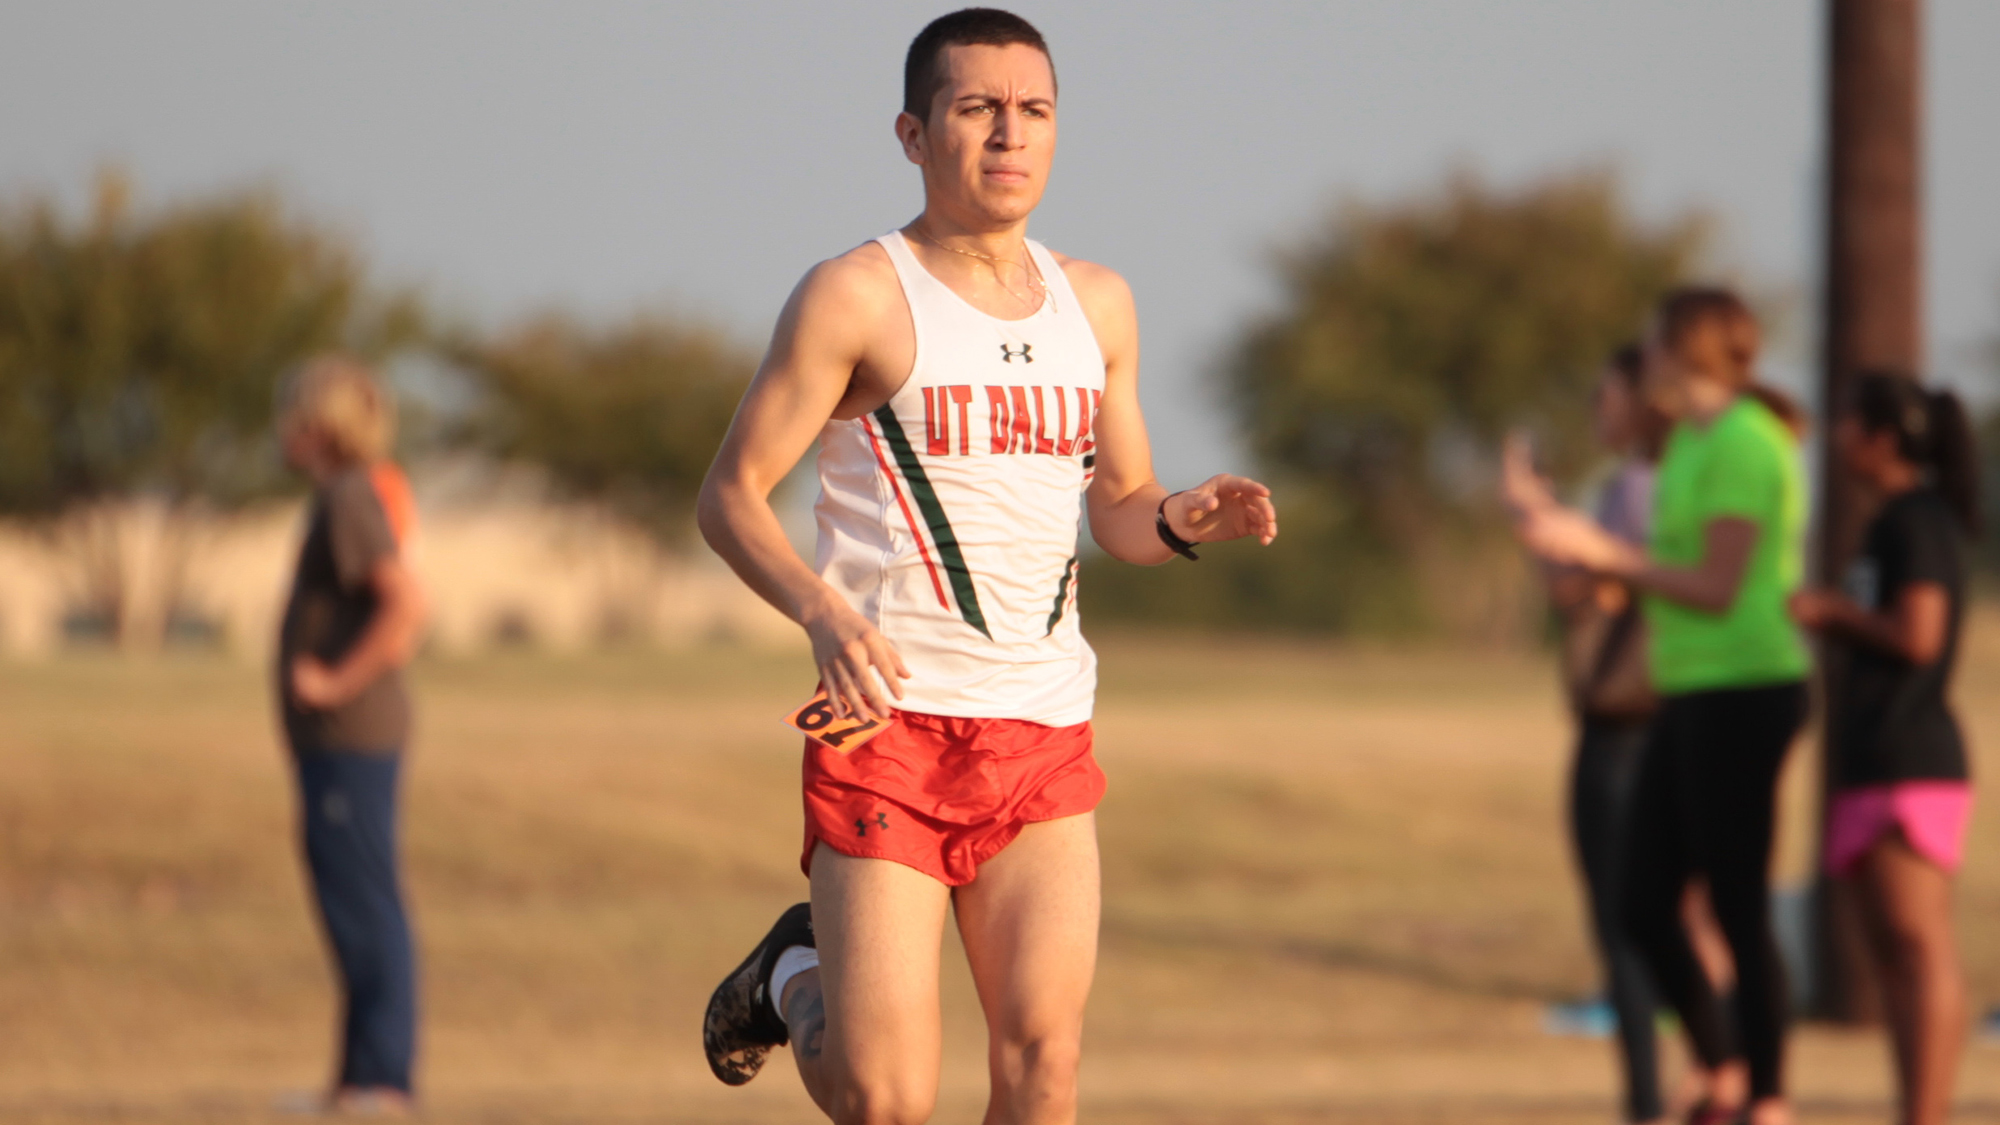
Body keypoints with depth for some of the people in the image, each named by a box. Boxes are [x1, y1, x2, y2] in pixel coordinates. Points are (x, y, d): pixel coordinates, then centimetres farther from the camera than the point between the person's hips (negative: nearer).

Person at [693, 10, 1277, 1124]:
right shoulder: (858, 297, -4)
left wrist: (1179, 521, -1)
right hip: (893, 726, -5)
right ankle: (796, 976, 27)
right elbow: (732, 493, -4)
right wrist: (822, 610, -23)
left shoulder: (1097, 304, 14)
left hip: (1048, 732, 5)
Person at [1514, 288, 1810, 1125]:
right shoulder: (1692, 441, 16)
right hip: (1691, 697, 10)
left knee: (1739, 907, -4)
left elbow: (1719, 590, -18)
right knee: (1644, 906, 9)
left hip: (1744, 694, -10)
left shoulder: (1742, 444, -14)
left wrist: (1597, 550, -17)